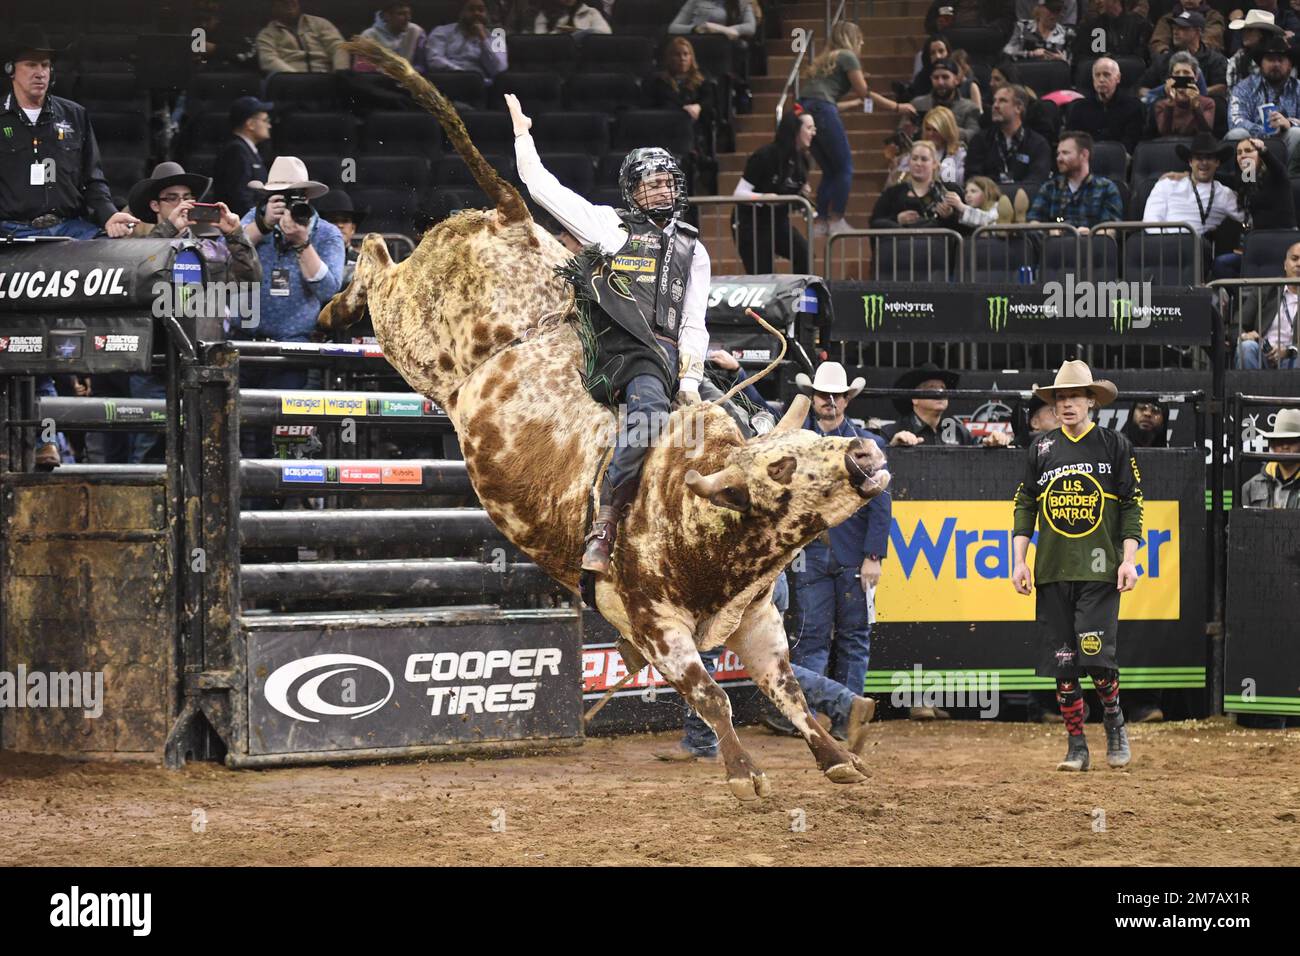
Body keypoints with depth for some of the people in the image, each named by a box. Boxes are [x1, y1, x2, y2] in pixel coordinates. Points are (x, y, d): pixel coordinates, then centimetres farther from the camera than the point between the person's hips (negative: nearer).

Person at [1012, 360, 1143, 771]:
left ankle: (1114, 724, 12)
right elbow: (1025, 505, 13)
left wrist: (1129, 559, -6)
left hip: (1099, 571, -3)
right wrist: (1019, 560, 4)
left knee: (1096, 657, -13)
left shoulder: (1115, 445, 4)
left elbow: (1132, 506, 3)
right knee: (1063, 664, 1)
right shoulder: (1042, 449, 11)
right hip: (1052, 569, 3)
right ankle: (1077, 748, 8)